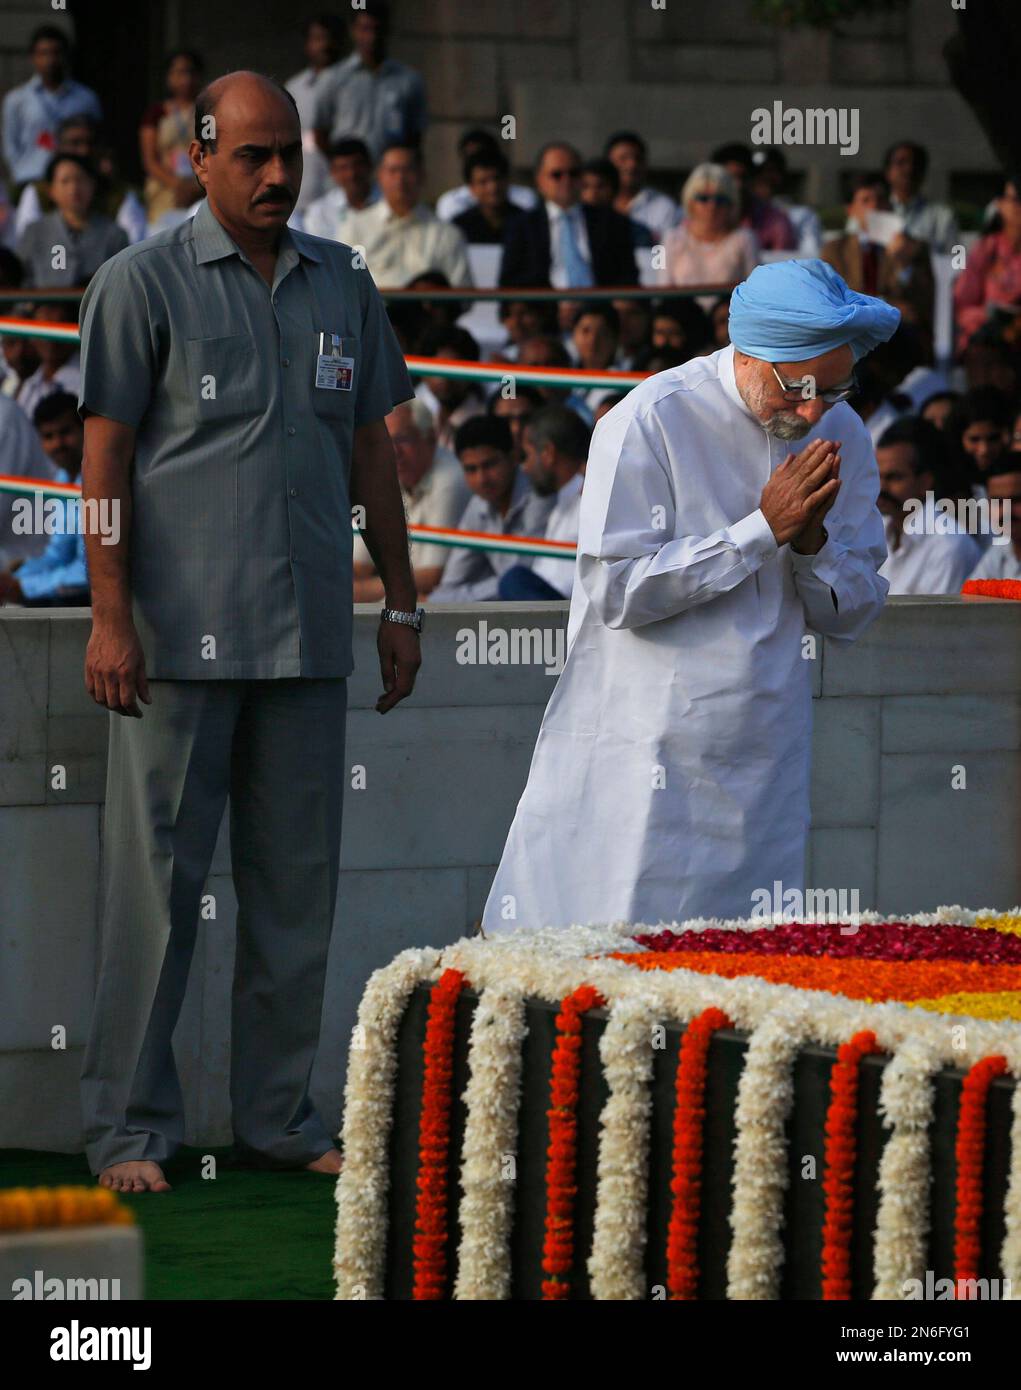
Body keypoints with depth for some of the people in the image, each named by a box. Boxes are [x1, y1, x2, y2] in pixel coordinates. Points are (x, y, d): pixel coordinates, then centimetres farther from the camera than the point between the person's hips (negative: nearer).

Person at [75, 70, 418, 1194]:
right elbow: (104, 455, -4)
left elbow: (371, 450, 19)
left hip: (309, 638, 5)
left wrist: (401, 603, 15)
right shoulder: (144, 282, -2)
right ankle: (128, 1124, 2)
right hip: (181, 637, -5)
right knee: (157, 881, -3)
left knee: (297, 886, 7)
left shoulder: (342, 287, 13)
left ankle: (278, 1116, 15)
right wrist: (110, 616, -11)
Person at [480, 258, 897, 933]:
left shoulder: (841, 436, 6)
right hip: (645, 754, -5)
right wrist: (763, 529, -16)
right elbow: (619, 593, -16)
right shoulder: (652, 422, -11)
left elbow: (851, 617, 10)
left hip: (763, 767, 5)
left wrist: (812, 540, -11)